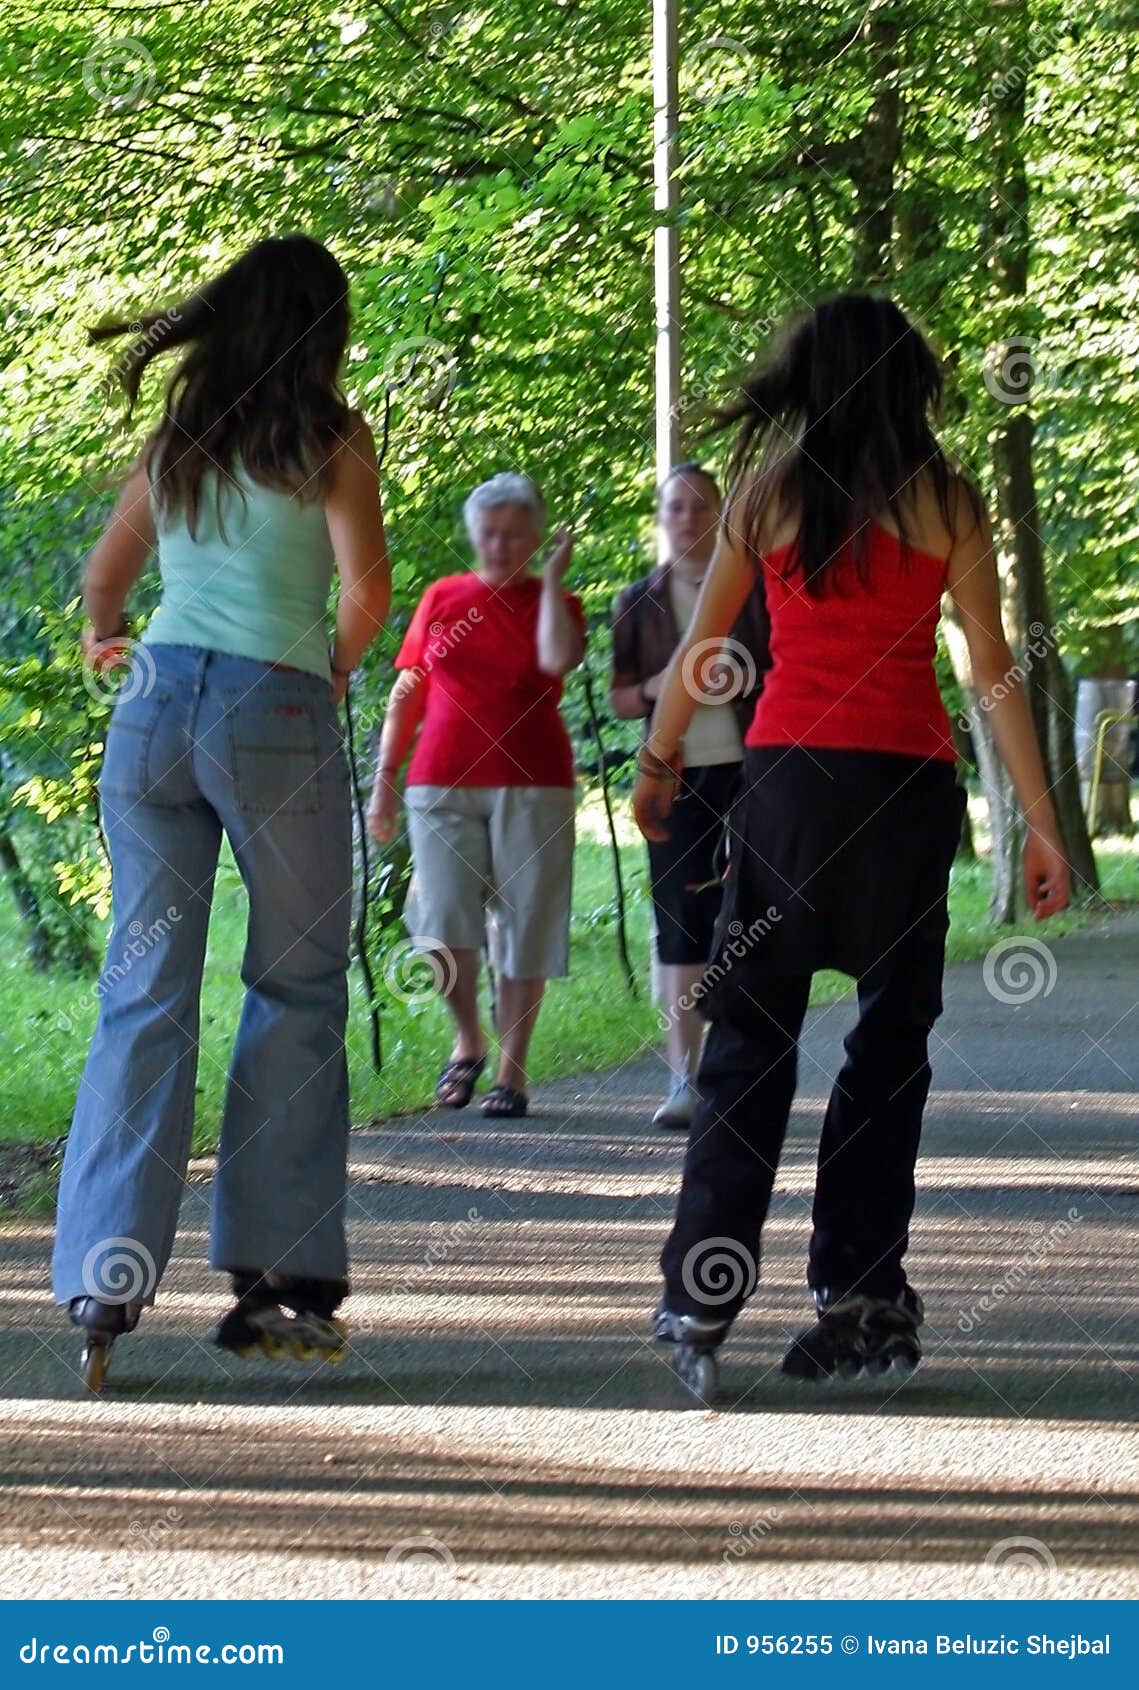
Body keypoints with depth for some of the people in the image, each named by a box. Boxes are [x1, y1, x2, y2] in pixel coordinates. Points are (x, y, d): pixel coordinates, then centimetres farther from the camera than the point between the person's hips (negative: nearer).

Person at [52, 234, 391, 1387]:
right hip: (273, 710, -4)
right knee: (297, 990, 6)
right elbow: (366, 585, -11)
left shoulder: (177, 443, 15)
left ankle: (106, 1272, -9)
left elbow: (104, 580, 25)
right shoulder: (330, 441, 1)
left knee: (144, 992, 2)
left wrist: (107, 642, 48)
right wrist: (340, 667, 10)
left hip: (156, 702, 4)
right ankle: (276, 1278, 3)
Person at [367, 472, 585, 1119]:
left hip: (532, 785, -1)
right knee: (445, 925, -10)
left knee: (522, 930, 0)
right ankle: (468, 1040, 12)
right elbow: (406, 694, 13)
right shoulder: (442, 598, 11)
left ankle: (512, 1067, 8)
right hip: (443, 784, 1)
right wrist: (384, 782, 8)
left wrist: (551, 581, -8)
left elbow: (558, 660, -17)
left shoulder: (555, 603, 7)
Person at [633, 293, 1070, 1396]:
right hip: (906, 784, -1)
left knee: (749, 1034, 5)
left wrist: (658, 761, 23)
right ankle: (855, 1294, 7)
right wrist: (1040, 821, 2)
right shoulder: (942, 501, -1)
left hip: (784, 770, 1)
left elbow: (698, 644, 9)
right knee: (890, 1038, 8)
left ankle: (701, 1295, -3)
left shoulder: (765, 489, 3)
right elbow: (993, 671, -2)